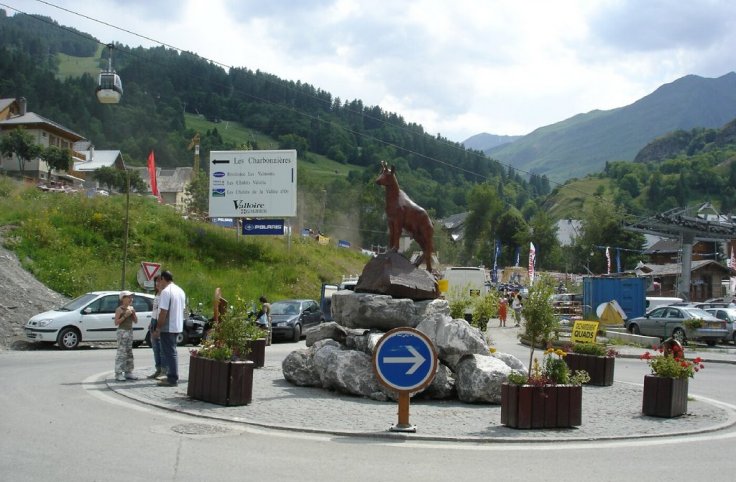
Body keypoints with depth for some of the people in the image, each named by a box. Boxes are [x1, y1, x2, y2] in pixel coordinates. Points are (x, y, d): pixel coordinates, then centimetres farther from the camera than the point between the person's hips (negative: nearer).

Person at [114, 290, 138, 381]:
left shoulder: (131, 308, 10)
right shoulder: (119, 309, -8)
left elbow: (136, 321, 14)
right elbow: (116, 323, -12)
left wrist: (133, 314, -3)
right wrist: (125, 316, -19)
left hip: (130, 331, 7)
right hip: (122, 332, -7)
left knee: (129, 352, 10)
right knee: (121, 353, -9)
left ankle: (128, 372, 17)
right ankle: (118, 374, -8)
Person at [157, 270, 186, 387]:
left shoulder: (166, 291, -16)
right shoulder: (180, 291, 12)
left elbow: (163, 311, -21)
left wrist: (158, 326, -12)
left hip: (168, 328, -9)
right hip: (178, 326, 9)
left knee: (170, 353, -4)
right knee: (171, 352, 17)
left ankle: (172, 379, -3)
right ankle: (172, 376, 22)